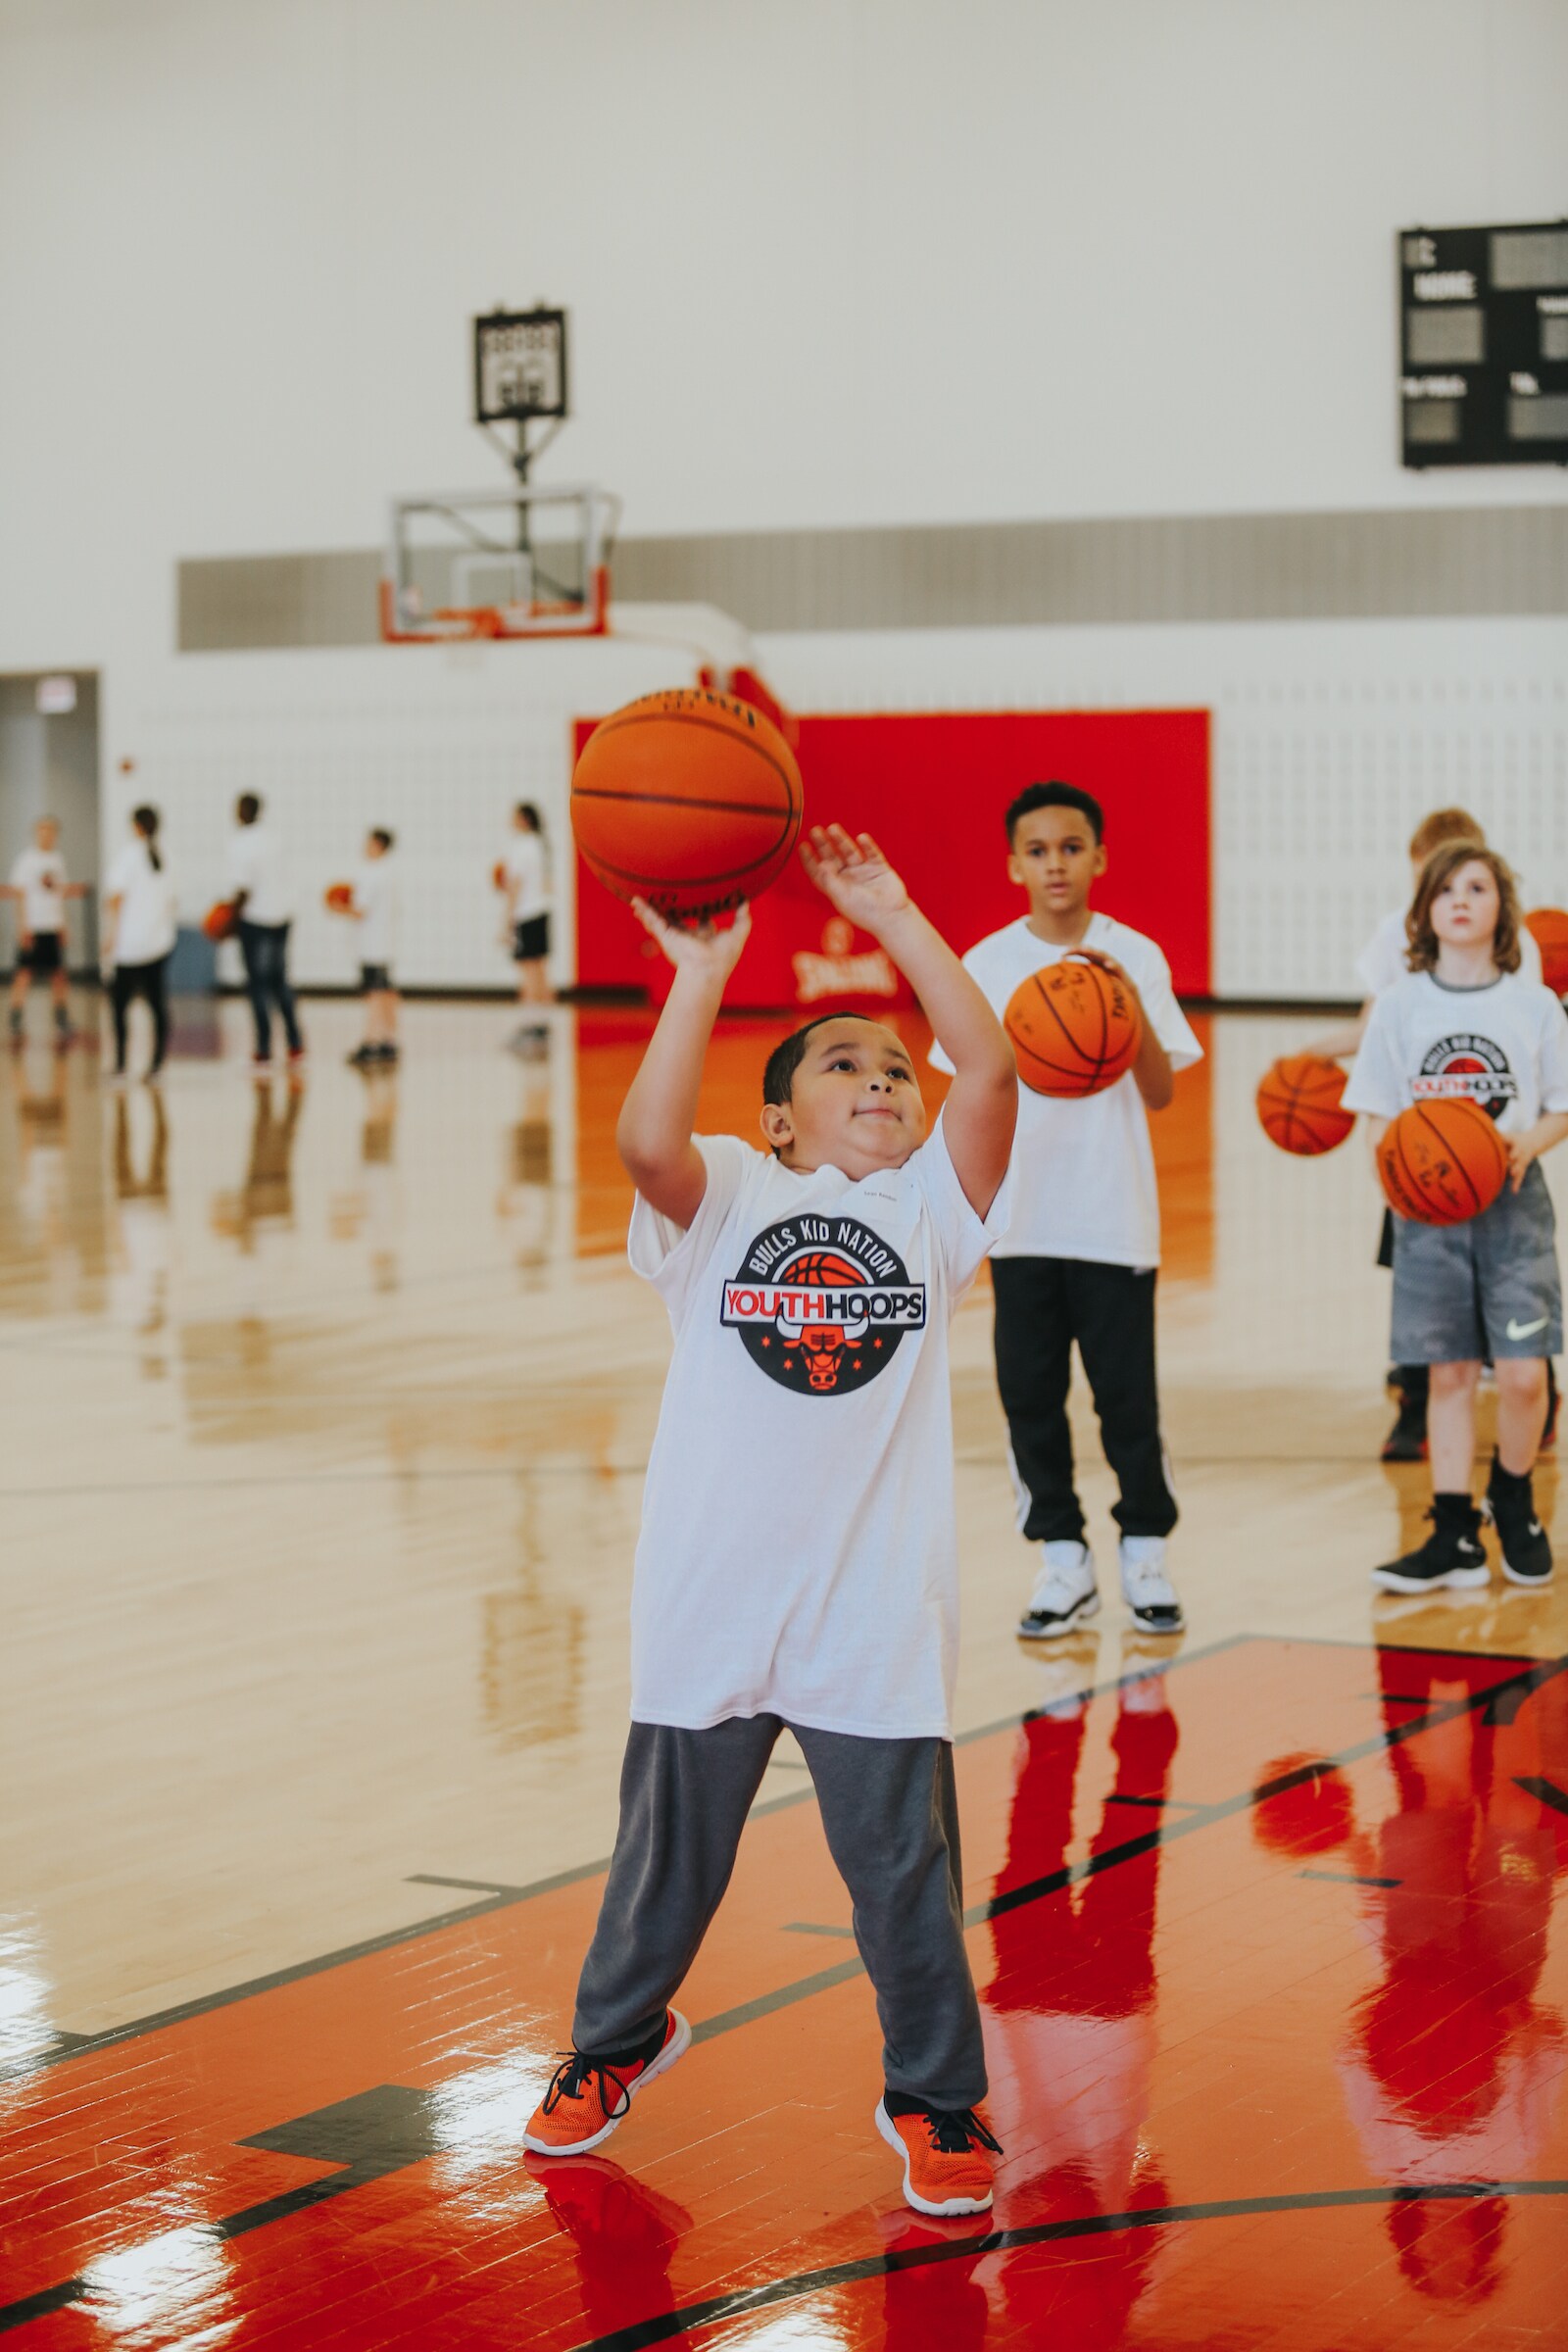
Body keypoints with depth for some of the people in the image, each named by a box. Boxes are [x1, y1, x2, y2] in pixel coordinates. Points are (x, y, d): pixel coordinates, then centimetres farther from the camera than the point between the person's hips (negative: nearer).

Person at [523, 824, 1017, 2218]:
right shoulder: (725, 1199, 1)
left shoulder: (930, 1208, 4)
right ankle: (618, 2040, 41)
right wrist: (705, 971, -21)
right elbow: (647, 1139, -22)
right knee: (669, 1852, 16)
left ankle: (934, 2100, 24)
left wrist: (892, 918, -10)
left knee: (906, 1872, 5)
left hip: (877, 1610, 0)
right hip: (714, 1605, 0)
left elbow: (991, 1067, -12)